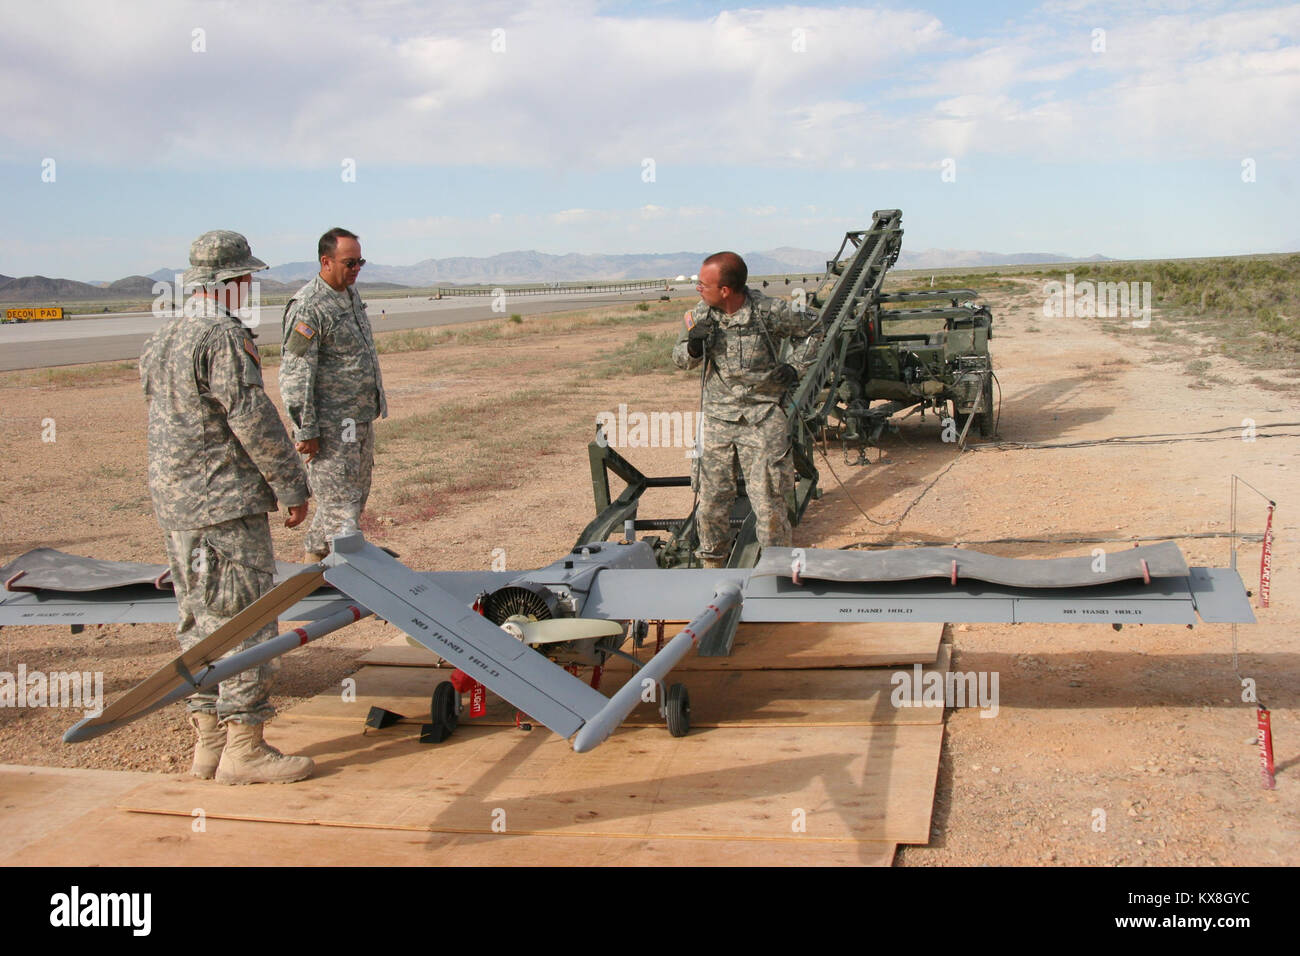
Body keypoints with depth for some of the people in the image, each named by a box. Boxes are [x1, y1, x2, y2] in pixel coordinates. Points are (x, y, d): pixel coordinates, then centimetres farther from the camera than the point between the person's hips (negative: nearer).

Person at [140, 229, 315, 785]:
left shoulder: (161, 340, 13)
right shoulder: (223, 339, -16)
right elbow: (253, 420, -17)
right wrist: (291, 487, -10)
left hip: (174, 503, 10)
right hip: (224, 504, -9)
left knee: (200, 622, 13)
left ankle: (209, 742, 20)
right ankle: (243, 748, 2)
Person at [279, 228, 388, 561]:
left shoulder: (351, 295, 12)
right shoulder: (308, 307, -16)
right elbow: (295, 374, -19)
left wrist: (376, 400, 23)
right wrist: (306, 431, -19)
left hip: (360, 420, 10)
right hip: (330, 426, -10)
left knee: (355, 496, 16)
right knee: (339, 501, -6)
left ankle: (314, 557, 30)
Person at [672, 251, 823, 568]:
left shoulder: (771, 312, -13)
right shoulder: (702, 314, -2)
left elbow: (812, 329, 6)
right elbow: (679, 359, 8)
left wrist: (794, 366, -5)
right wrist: (693, 345, -15)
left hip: (762, 418, -3)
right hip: (717, 417, 4)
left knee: (767, 500, -2)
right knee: (711, 497, 8)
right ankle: (712, 561, 27)